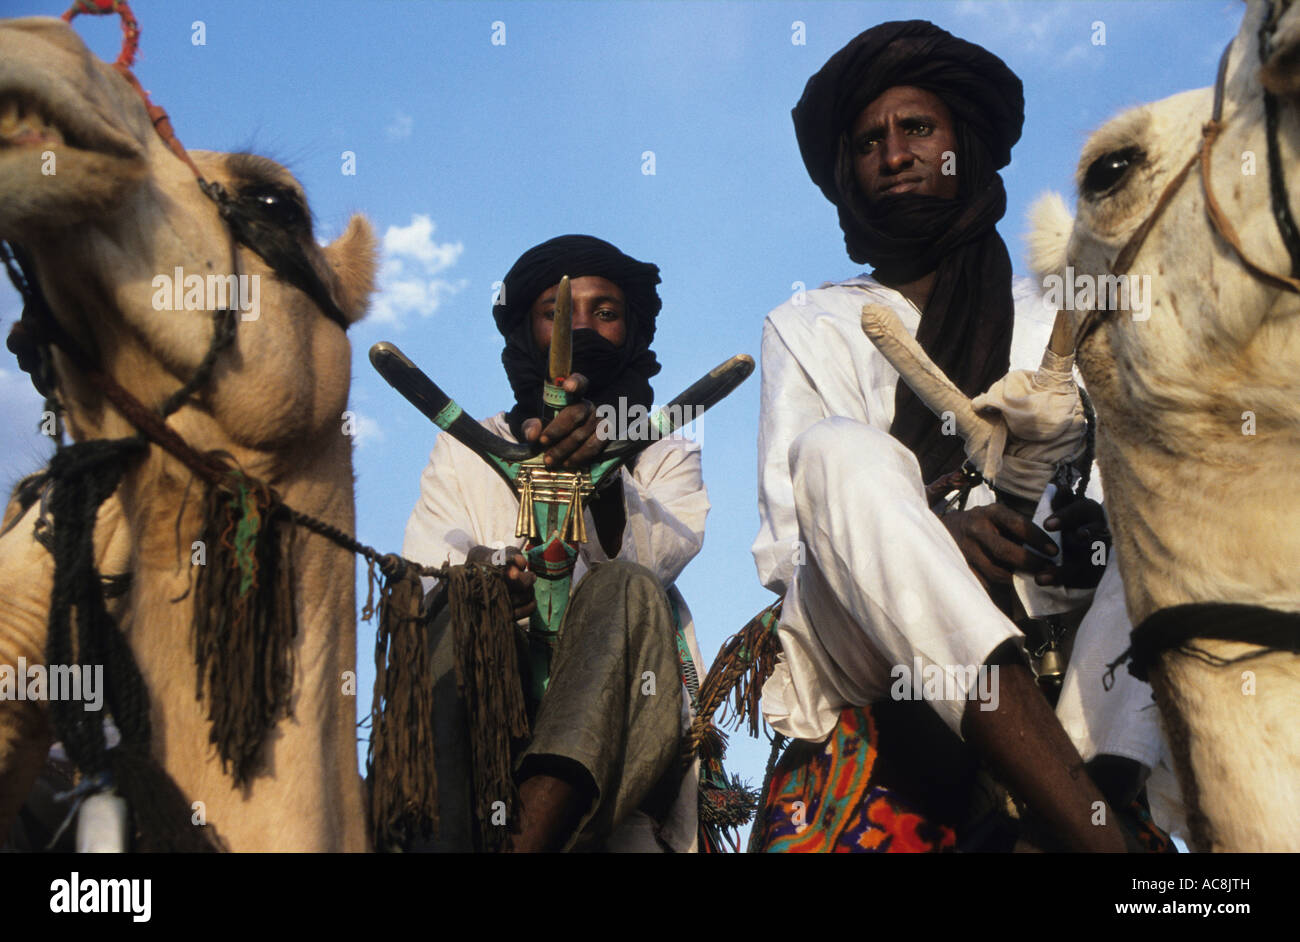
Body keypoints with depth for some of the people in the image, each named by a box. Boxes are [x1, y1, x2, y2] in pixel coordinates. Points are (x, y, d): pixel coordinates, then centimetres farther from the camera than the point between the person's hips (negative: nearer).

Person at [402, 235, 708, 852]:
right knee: (456, 628, -30)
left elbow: (659, 557, -4)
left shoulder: (667, 455, 20)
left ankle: (530, 836, -47)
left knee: (626, 593, -30)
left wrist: (604, 468, -26)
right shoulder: (464, 449, 22)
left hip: (617, 714, 0)